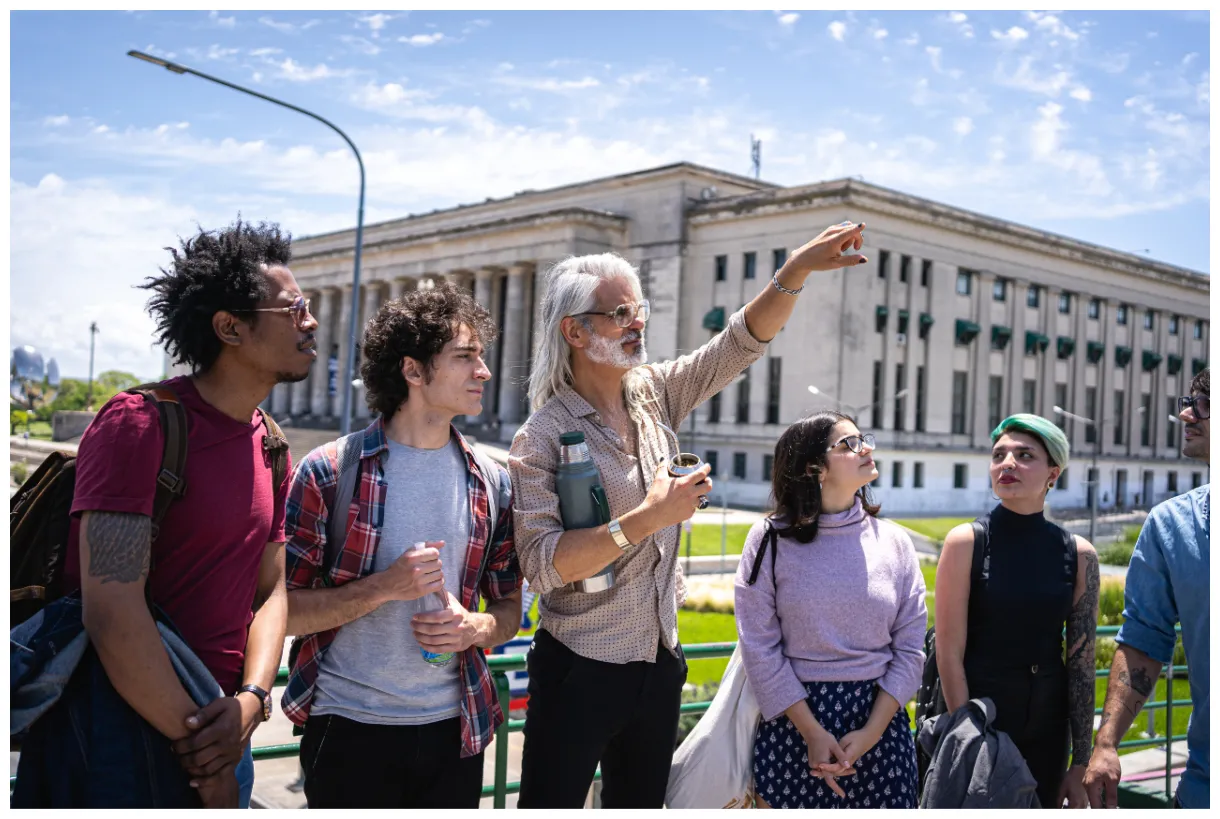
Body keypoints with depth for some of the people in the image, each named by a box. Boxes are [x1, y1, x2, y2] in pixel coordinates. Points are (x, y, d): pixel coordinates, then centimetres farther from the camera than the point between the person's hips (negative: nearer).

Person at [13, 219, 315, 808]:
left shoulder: (269, 446, 7)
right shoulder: (140, 423, -17)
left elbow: (270, 590, 8)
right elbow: (112, 610, -23)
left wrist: (251, 699, -10)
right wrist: (199, 757, -18)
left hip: (218, 726, 7)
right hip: (124, 732, -7)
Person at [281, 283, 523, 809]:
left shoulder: (491, 484, 5)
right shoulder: (328, 472, -7)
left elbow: (509, 607, 12)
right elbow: (286, 610, -8)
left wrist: (478, 627, -10)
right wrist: (384, 587, -20)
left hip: (454, 729, 4)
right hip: (349, 728, -3)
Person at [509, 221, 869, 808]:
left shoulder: (653, 394, 3)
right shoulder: (543, 436, -15)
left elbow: (741, 344, -1)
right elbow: (542, 565, -23)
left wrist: (796, 270, -16)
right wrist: (647, 519, -28)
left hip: (658, 666, 6)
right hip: (578, 671, -6)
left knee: (639, 803, 18)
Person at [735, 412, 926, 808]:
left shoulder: (894, 541, 3)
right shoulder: (771, 539, -4)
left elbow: (910, 648, 1)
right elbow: (759, 649, -7)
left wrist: (872, 732, -9)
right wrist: (812, 732, -12)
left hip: (879, 718, 2)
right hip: (792, 719, -2)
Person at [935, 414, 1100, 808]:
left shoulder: (1078, 554, -1)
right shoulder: (965, 542, -10)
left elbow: (1082, 664, 0)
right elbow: (949, 653, -11)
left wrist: (1080, 764, -1)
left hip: (1046, 731, 3)